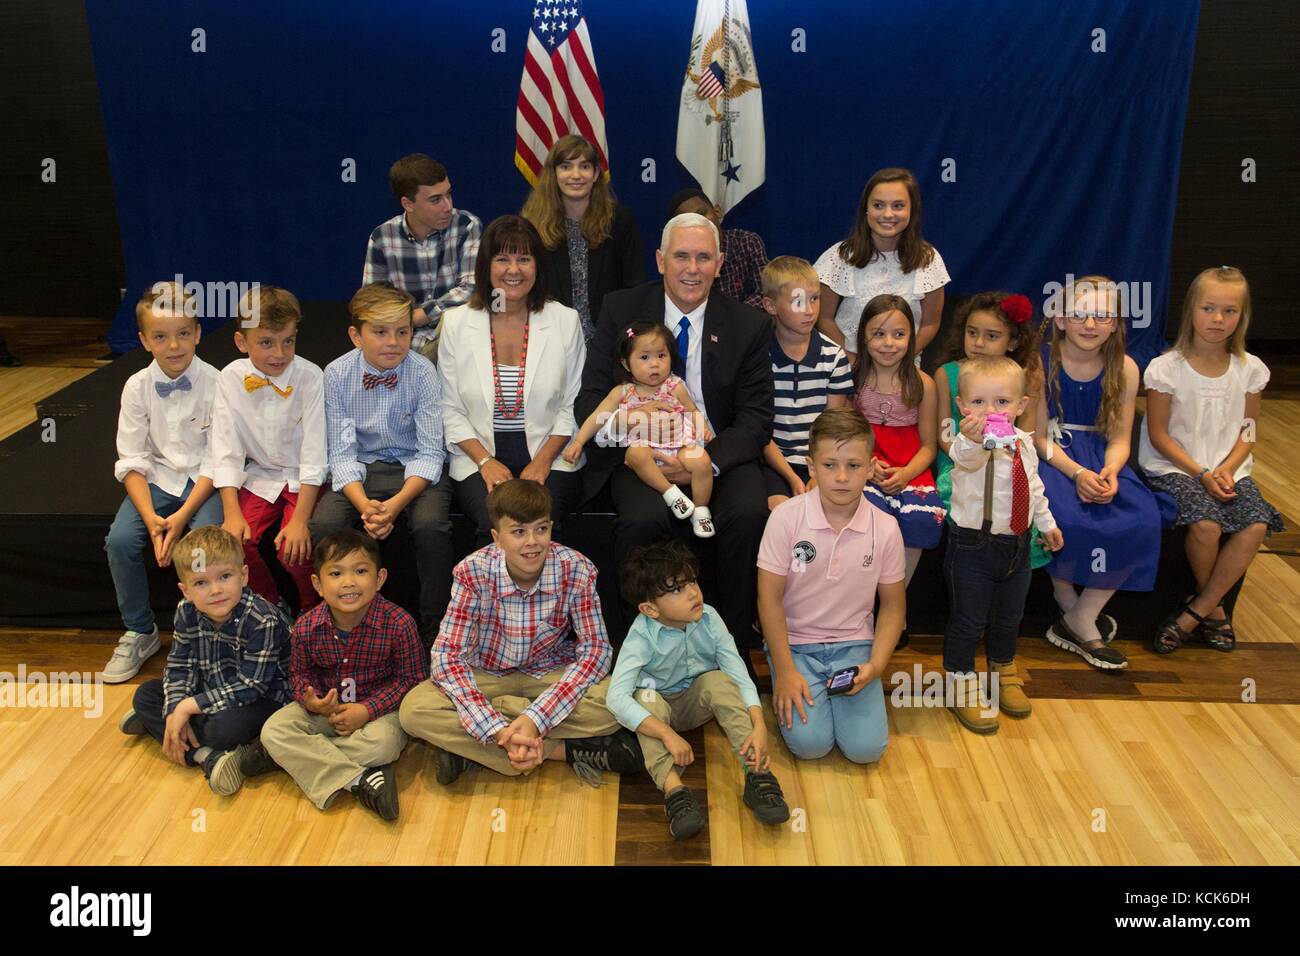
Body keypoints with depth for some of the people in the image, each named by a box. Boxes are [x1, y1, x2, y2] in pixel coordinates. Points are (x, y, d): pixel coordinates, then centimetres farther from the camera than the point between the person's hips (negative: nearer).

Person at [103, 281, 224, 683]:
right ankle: (139, 633, 4)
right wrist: (150, 517, -18)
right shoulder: (137, 387, -3)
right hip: (157, 479, 3)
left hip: (203, 480, -3)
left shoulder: (214, 383, -11)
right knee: (120, 540, -20)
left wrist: (182, 515, -21)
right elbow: (132, 461, -2)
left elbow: (216, 460, -11)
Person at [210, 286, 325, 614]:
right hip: (259, 476, 3)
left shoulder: (310, 376, -17)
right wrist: (232, 513, -17)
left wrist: (300, 519, -23)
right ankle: (272, 610, 10)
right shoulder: (230, 378, -9)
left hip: (303, 478, -3)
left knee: (293, 548, -24)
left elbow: (314, 453, -17)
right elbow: (226, 451, -7)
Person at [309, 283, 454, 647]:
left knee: (431, 527, -30)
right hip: (360, 469, 2)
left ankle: (435, 635, -11)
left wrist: (397, 502, -27)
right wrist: (363, 504, -26)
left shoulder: (423, 372, -13)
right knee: (322, 526, -24)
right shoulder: (337, 374, -8)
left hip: (414, 467, -2)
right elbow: (342, 453, -8)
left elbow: (430, 453, -12)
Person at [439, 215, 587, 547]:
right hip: (479, 460, 0)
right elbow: (451, 411, 5)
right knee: (495, 525, -28)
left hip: (549, 459, 0)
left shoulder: (565, 321, 5)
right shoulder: (456, 323, 5)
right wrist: (485, 461, -8)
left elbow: (573, 406, 5)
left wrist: (542, 460, -8)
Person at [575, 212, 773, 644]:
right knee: (641, 519, -32)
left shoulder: (748, 325, 4)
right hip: (642, 454, 0)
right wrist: (619, 420, -25)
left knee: (750, 514, -29)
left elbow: (756, 420, 0)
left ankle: (733, 639, -8)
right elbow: (588, 400, 1)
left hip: (718, 453, 1)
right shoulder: (620, 310, 4)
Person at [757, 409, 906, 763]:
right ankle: (787, 692, 14)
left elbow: (893, 604, 4)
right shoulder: (786, 517, -13)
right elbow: (769, 597, -10)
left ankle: (839, 693, 17)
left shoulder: (885, 528, -7)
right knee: (809, 743, -17)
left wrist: (876, 665, -9)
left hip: (854, 645, 2)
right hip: (796, 643, -1)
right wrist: (785, 671, -12)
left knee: (866, 747, -13)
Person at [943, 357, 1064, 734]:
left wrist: (1046, 522, 24)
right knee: (967, 620, 5)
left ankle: (1004, 673, 43)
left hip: (1017, 544, 6)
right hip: (972, 545, -6)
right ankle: (962, 685, 23)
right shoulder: (969, 443, -21)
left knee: (1009, 617, 20)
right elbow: (964, 456, -48)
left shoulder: (1023, 443, 1)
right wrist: (971, 439, -69)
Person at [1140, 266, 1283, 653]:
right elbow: (1159, 435, -6)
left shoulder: (1249, 369, 4)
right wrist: (1201, 473, -15)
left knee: (1256, 525, -23)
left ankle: (1195, 611, -9)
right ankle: (1213, 607, 0)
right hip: (1173, 466, -3)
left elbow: (1248, 431, 7)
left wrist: (1227, 469, -11)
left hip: (1227, 467, 4)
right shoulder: (1166, 368, -7)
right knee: (1206, 525, -29)